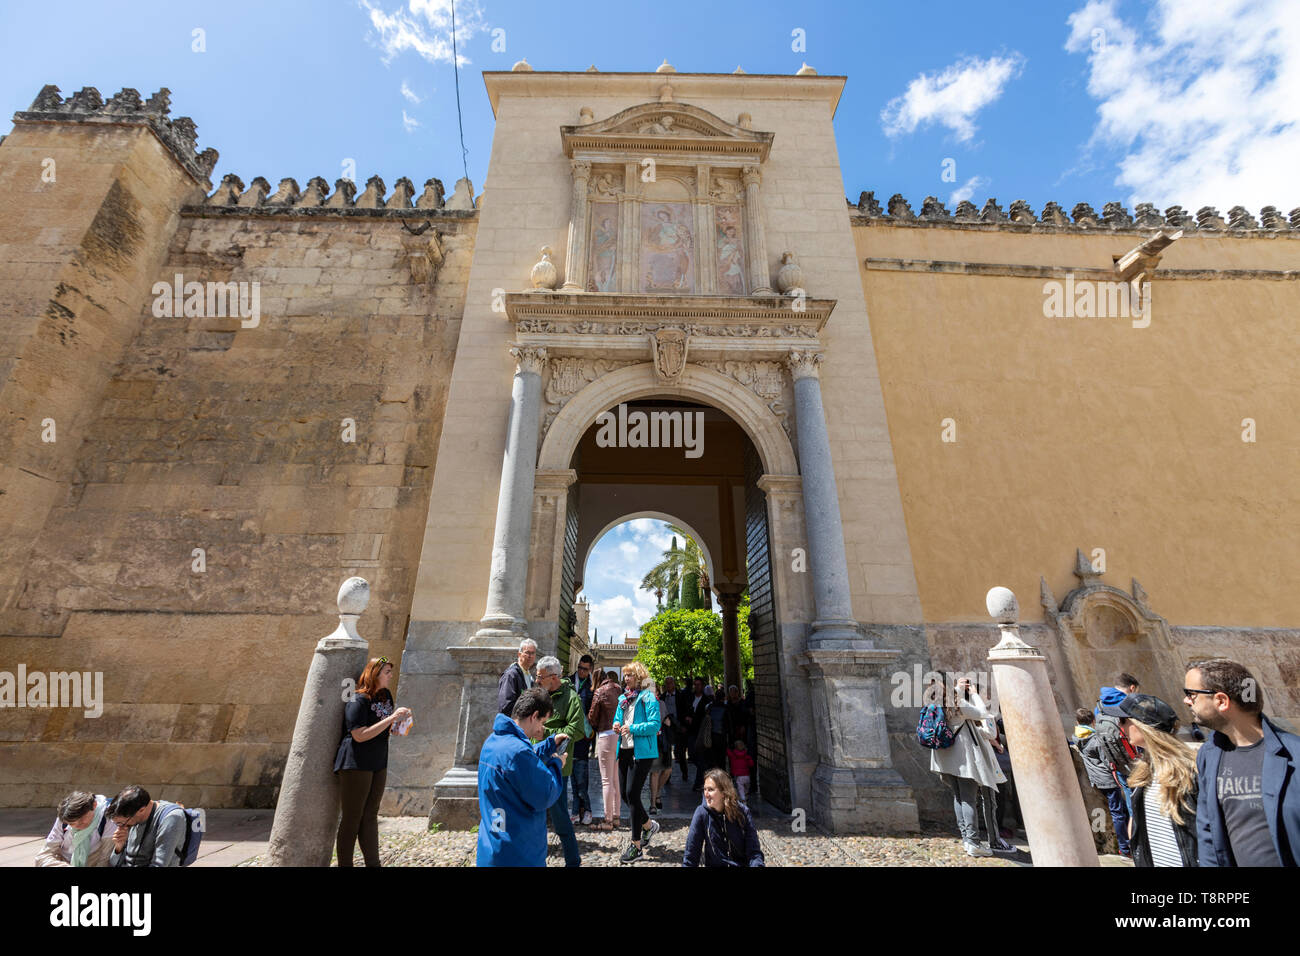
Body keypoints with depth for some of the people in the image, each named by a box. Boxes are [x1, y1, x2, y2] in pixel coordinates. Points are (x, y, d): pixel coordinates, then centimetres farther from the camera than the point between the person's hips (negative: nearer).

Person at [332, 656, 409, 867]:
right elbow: (360, 735, -22)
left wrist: (401, 719, -2)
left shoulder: (386, 695, 7)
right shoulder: (358, 701, -16)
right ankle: (344, 863, 14)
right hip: (355, 765, -7)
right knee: (351, 818, 3)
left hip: (378, 765, 7)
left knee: (370, 817, 12)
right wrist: (392, 718, -24)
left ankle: (373, 863, 18)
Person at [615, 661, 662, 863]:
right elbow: (618, 718, 23)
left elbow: (655, 725, -16)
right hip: (625, 750, 8)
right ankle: (649, 825, 37)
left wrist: (632, 728, -22)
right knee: (626, 794, 12)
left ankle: (636, 846, 5)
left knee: (632, 794, -8)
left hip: (642, 752, -8)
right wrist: (616, 724, 1)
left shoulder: (648, 698, -10)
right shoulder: (623, 698, 14)